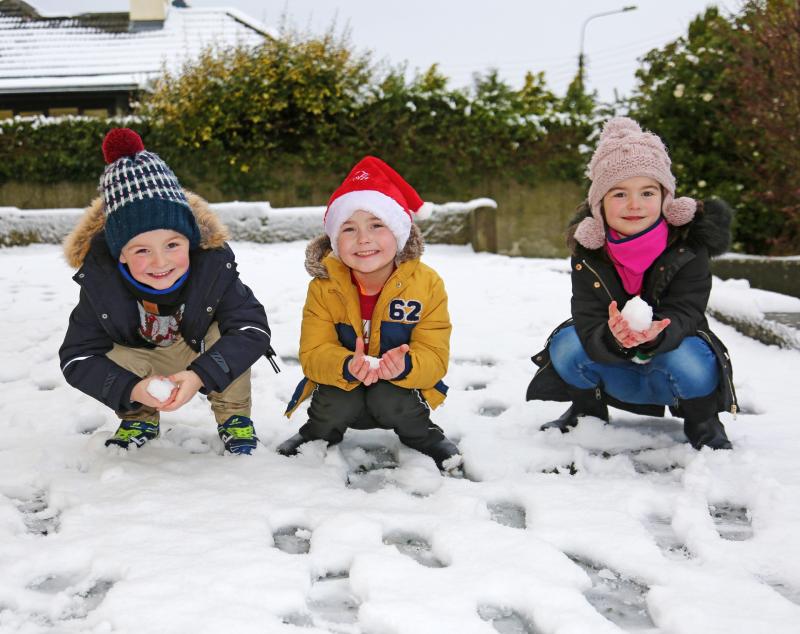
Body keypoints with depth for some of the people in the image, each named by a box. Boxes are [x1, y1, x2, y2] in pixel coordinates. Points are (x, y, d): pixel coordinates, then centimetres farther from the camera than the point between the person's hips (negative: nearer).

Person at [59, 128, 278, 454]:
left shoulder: (214, 263, -34)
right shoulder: (98, 279, -30)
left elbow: (253, 329, -35)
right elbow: (77, 357, -26)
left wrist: (201, 376, -48)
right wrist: (132, 390, -43)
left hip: (204, 354, -1)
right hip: (141, 360, 1)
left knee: (225, 333, -32)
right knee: (111, 360, -30)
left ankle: (234, 417, -6)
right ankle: (140, 418, 4)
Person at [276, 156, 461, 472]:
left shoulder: (426, 284, -15)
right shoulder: (324, 286, -13)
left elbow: (434, 356, -16)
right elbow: (313, 352, -17)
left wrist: (406, 367, -41)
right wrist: (346, 366, -41)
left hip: (402, 388, -1)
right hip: (341, 382, 1)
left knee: (389, 399, -31)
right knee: (335, 404, -28)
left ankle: (423, 435, 3)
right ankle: (317, 434, 9)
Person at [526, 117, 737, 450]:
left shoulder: (689, 245, -21)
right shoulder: (588, 251, -17)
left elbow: (683, 314, -27)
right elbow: (590, 331, -25)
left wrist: (655, 335, -52)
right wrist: (612, 338, -50)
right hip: (613, 370, 2)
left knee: (687, 359, -35)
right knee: (568, 342, -25)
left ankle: (702, 423, 0)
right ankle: (587, 410, 8)